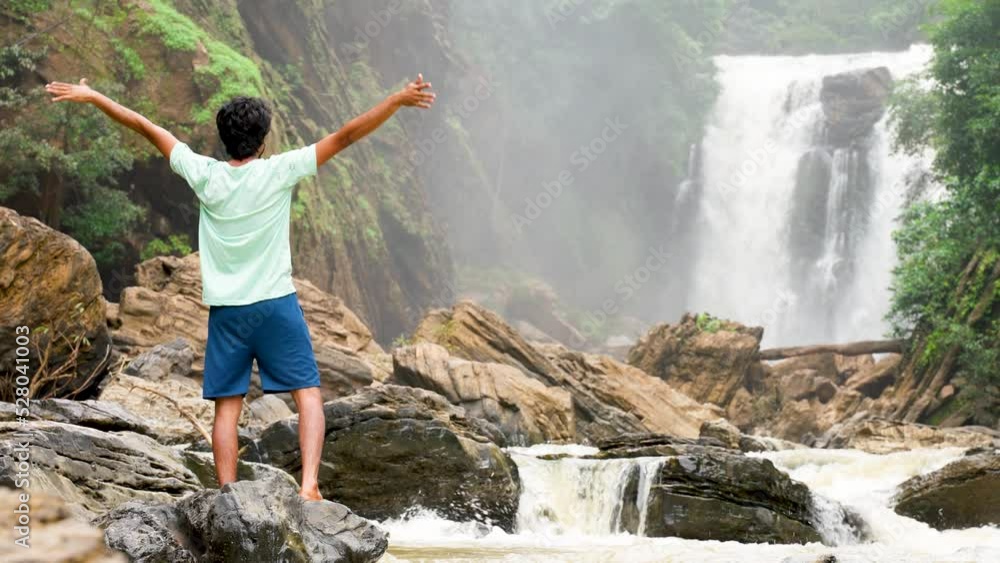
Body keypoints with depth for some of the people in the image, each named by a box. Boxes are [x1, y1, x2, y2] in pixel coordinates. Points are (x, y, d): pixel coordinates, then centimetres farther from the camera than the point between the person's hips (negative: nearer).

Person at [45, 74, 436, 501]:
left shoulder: (204, 174, -1)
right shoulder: (279, 172, -7)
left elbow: (145, 126, 8)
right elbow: (345, 137, -10)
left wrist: (91, 97, 16)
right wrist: (398, 100, -10)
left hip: (224, 308, 3)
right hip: (276, 303, -3)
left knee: (227, 407, 5)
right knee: (308, 393, 3)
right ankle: (309, 484, -12)